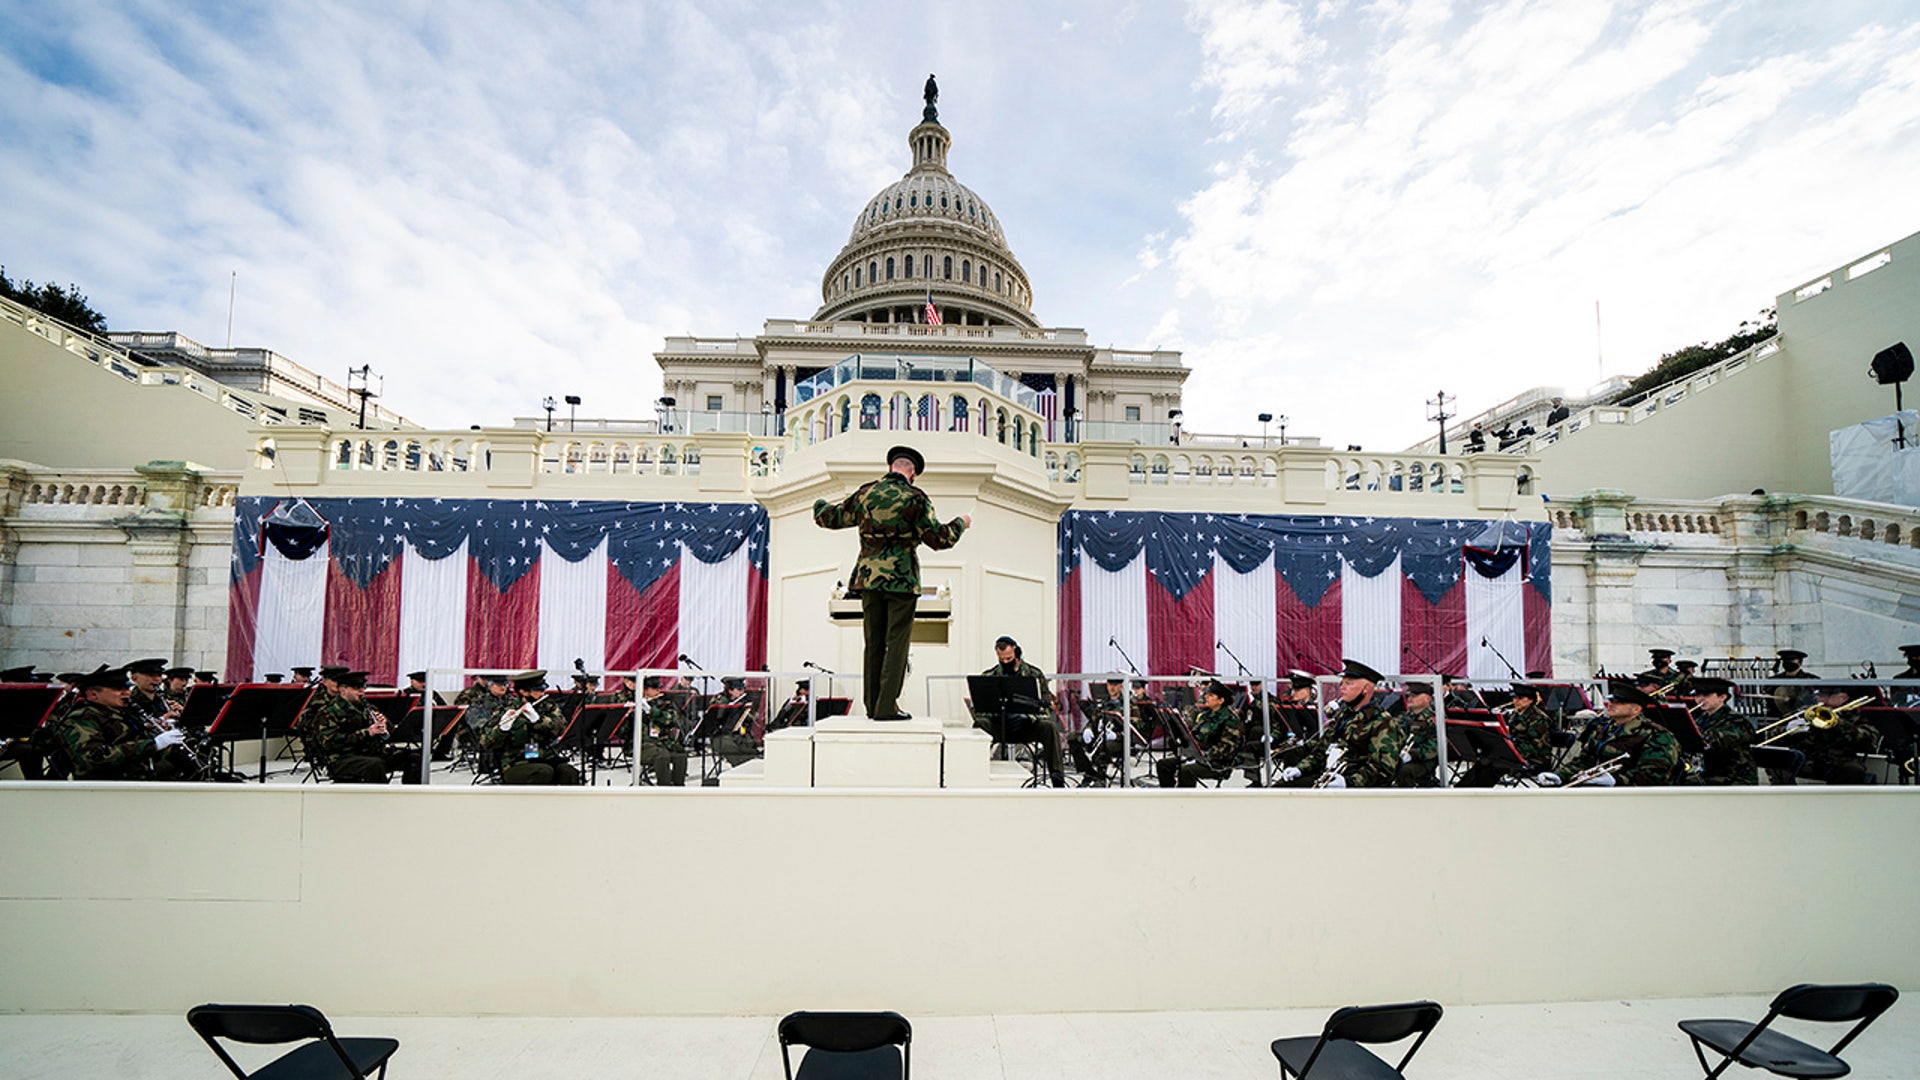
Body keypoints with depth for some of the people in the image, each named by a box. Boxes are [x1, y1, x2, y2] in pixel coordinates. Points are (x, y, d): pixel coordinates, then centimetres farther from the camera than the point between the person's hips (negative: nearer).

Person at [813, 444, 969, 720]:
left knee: (873, 643, 11)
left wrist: (820, 505, 39)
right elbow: (938, 538, -5)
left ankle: (872, 705, 17)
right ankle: (887, 706, 0)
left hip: (869, 578, 4)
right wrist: (960, 523, 12)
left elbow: (832, 518, 17)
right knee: (897, 643, 1)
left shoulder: (865, 494, 6)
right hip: (902, 580, -4)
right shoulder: (915, 499, -6)